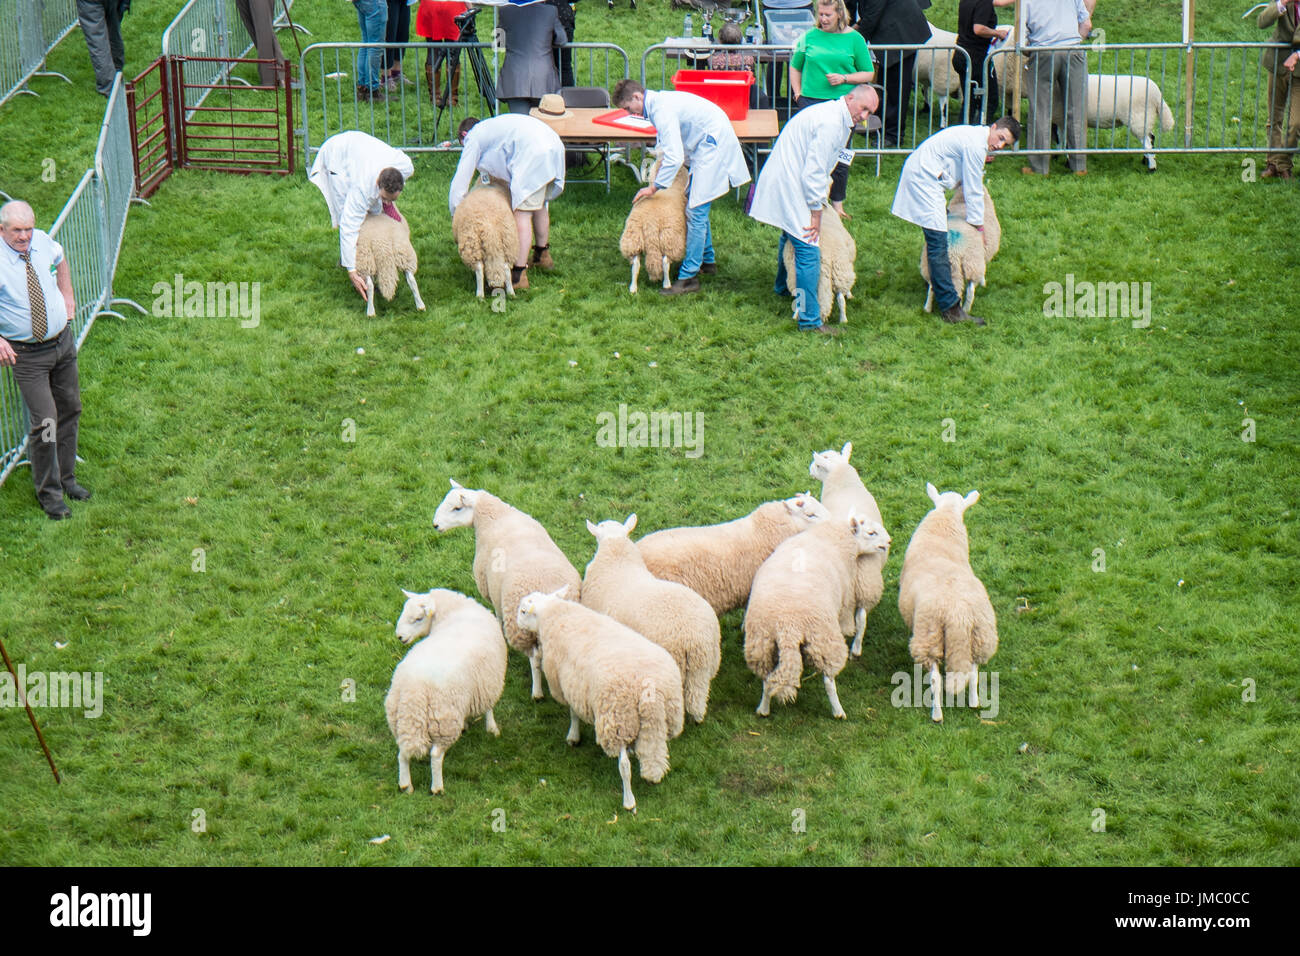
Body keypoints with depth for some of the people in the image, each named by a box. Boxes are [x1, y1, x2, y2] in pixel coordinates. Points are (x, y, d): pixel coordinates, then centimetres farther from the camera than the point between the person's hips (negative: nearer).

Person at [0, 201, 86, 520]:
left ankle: (66, 478, 34)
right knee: (44, 421, -7)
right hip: (27, 354, -6)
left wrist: (67, 296, 13)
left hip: (63, 342, 6)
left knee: (69, 410, 16)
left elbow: (60, 261, 21)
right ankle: (49, 492, 11)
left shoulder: (43, 242, -5)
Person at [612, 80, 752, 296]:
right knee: (697, 205, 20)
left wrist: (654, 187, -20)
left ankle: (689, 276, -9)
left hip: (714, 146, -11)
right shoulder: (659, 101, 10)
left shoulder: (662, 110, -22)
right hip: (712, 142, 11)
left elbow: (675, 157, -27)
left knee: (696, 212, -10)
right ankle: (706, 260, 33)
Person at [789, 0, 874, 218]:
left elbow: (868, 74, 6)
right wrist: (798, 94, 6)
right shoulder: (810, 36, 6)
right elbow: (795, 67, 18)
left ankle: (837, 203, 17)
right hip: (811, 102, 1)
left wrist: (844, 78, -9)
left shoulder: (854, 38, 3)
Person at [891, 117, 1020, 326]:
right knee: (938, 243, -14)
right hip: (923, 180, -11)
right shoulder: (975, 145, -18)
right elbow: (973, 191, -11)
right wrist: (979, 225, -3)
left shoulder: (976, 136, 13)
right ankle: (950, 308, -17)